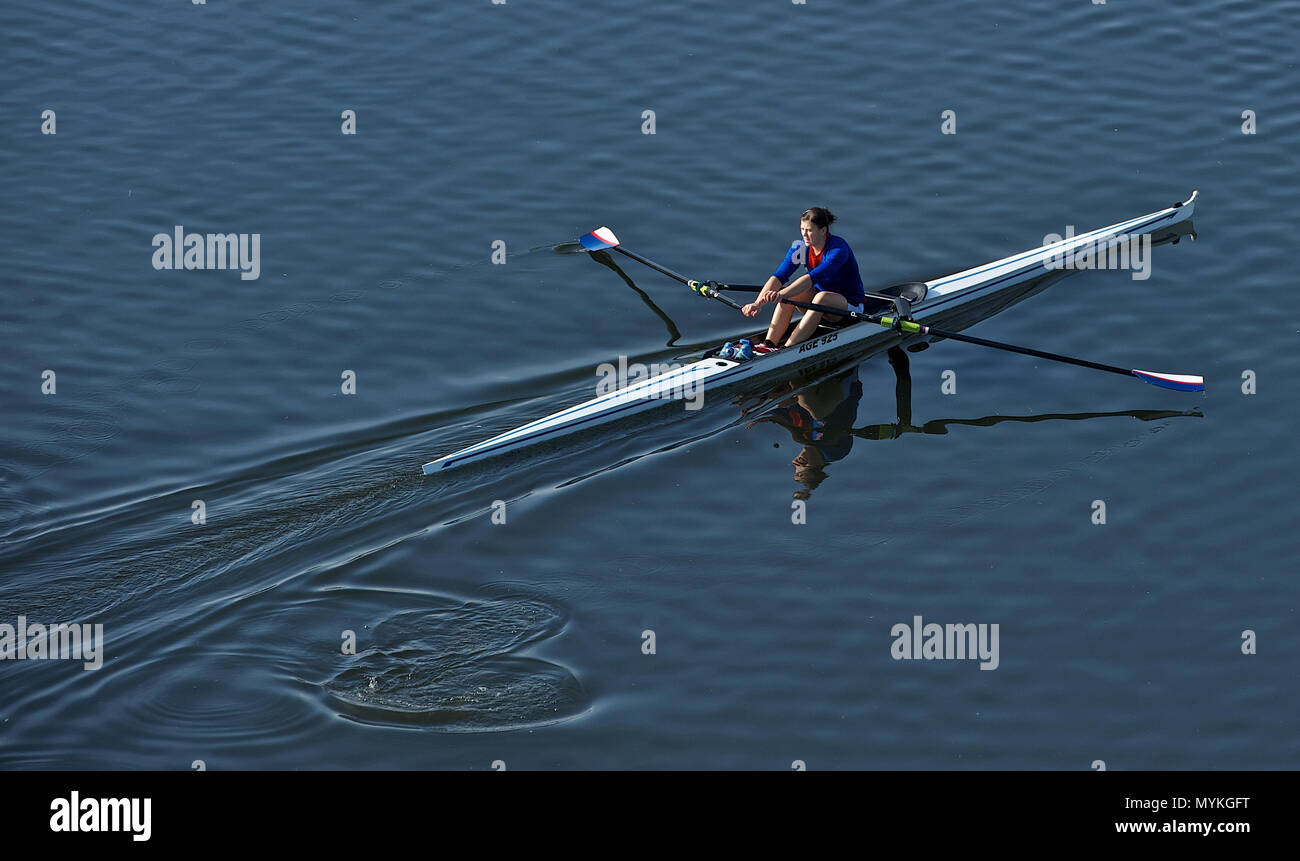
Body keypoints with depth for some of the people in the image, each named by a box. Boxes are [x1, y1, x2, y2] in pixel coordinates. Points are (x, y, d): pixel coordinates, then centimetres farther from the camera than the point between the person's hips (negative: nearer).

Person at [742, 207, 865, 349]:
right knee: (791, 291, -24)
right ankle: (768, 344, -33)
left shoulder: (838, 249, -27)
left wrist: (782, 295, -54)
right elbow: (778, 276, -19)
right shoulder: (800, 247, -8)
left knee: (821, 297, -38)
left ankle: (787, 349, -47)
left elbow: (813, 278, -42)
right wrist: (758, 303, -35)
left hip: (850, 304, -6)